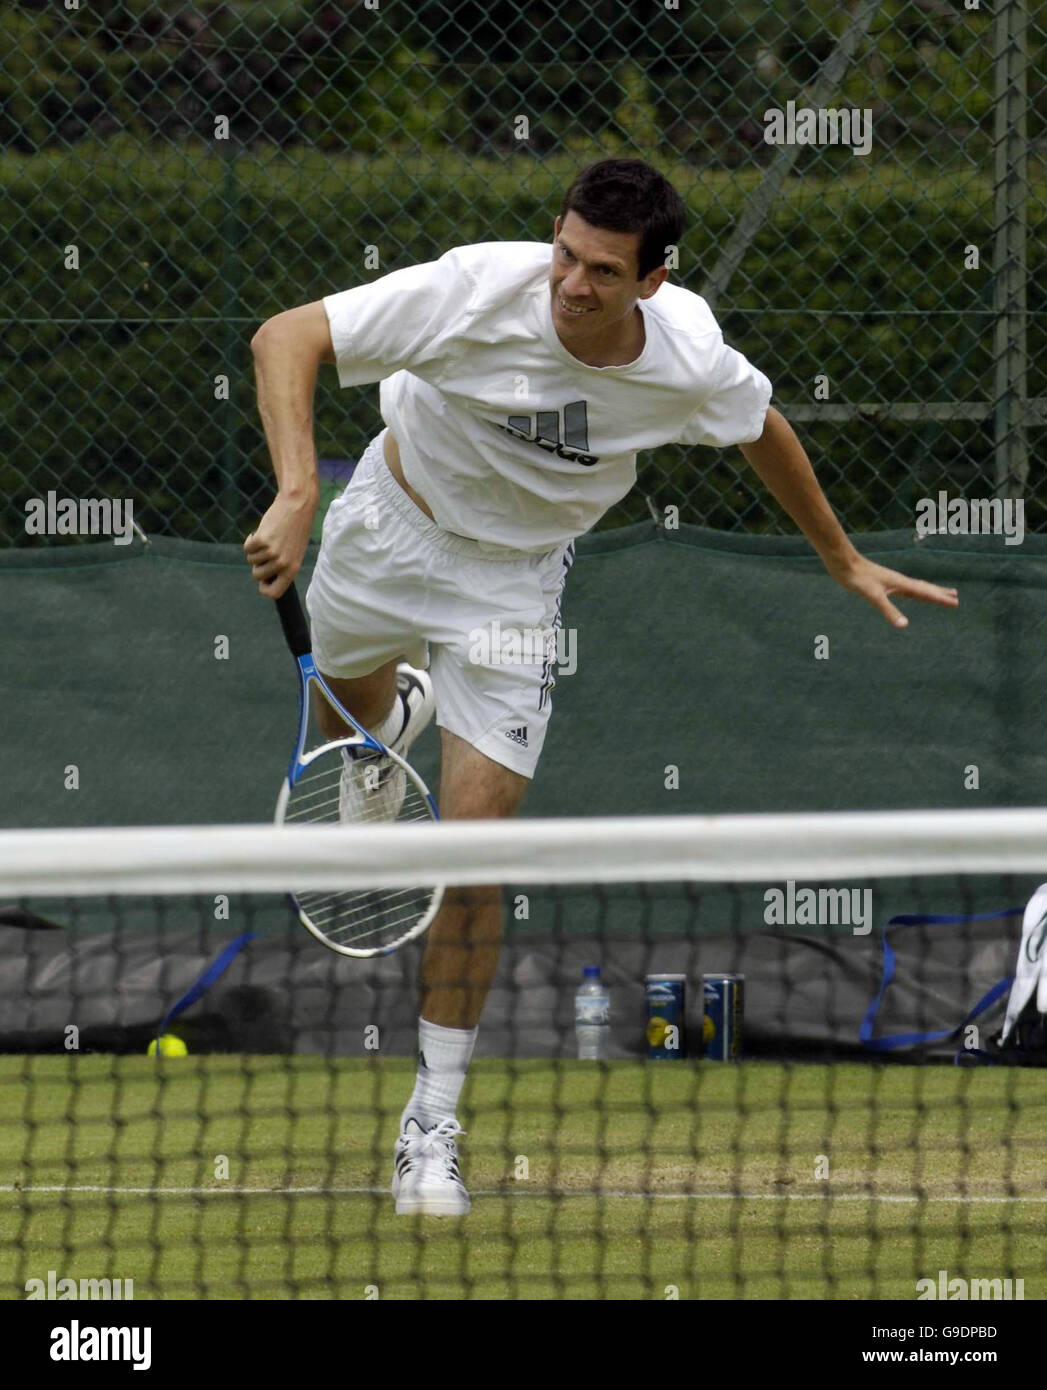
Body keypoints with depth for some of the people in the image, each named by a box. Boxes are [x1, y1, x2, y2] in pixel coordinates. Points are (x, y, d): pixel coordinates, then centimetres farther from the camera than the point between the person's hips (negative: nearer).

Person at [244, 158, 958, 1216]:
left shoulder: (691, 364, -26)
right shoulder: (479, 290, -35)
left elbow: (763, 430, -1)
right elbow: (285, 338, -36)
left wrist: (843, 560, 12)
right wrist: (296, 495, -50)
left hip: (514, 582, 0)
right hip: (392, 522, 0)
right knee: (345, 694, 29)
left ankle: (433, 1123, 1)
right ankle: (397, 712, 70)